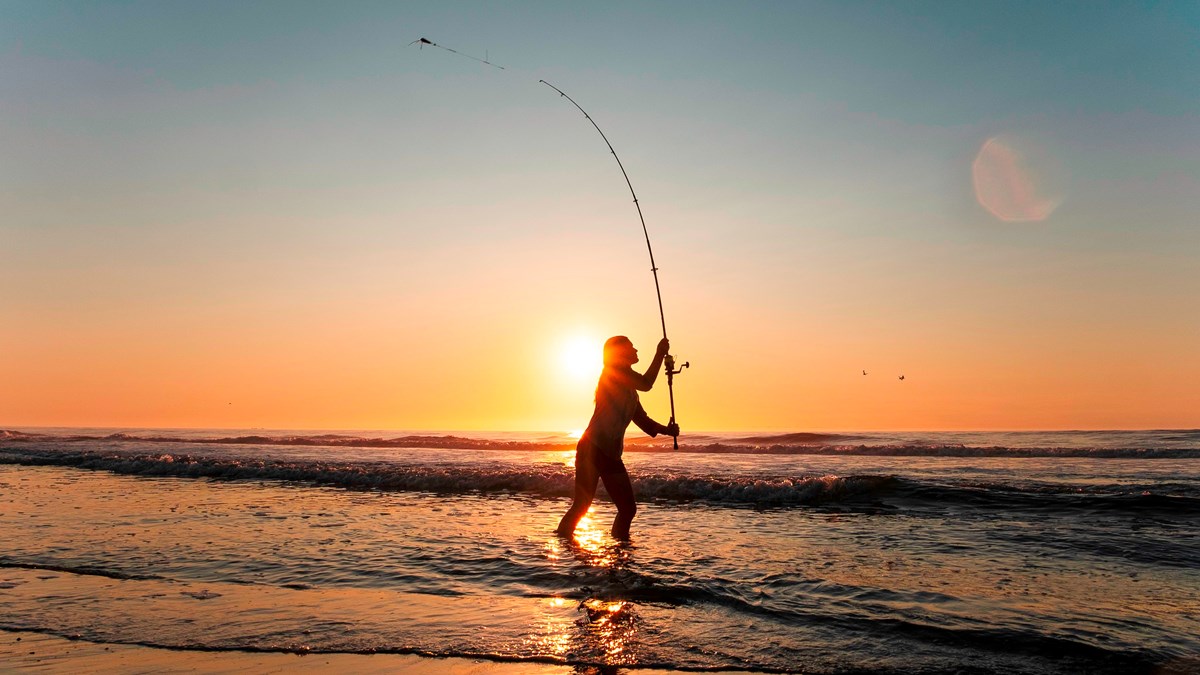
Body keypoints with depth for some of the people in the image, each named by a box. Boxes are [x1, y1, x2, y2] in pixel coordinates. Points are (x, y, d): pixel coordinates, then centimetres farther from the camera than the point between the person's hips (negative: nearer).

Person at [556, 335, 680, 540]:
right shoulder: (611, 371, -2)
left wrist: (666, 429, 7)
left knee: (628, 508, 6)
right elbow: (646, 384, -11)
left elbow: (642, 420, 21)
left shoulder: (630, 390, 22)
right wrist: (660, 353, -2)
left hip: (611, 455, 8)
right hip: (592, 449, -8)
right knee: (581, 506, -12)